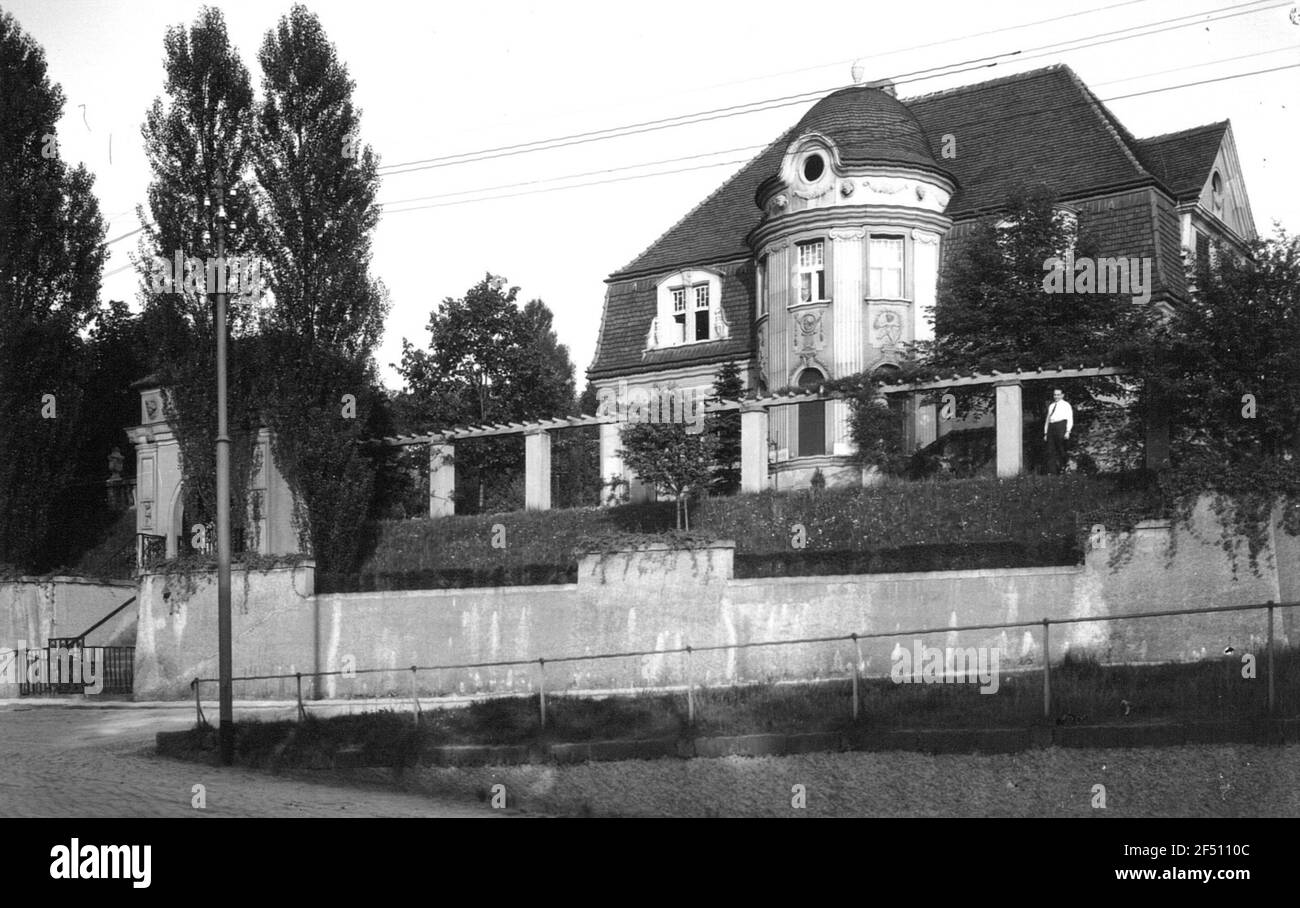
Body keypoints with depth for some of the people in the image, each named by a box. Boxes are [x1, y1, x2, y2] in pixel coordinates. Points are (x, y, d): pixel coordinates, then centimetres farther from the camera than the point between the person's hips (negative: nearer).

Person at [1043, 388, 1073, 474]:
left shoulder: (1066, 405, 8)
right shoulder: (1051, 406, 24)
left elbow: (1070, 419, 1)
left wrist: (1068, 431, -11)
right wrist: (1045, 433, 16)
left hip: (1061, 425, -5)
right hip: (1051, 427, 5)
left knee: (1061, 450, -7)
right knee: (1051, 450, -4)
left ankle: (1063, 469, 0)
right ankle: (1051, 471, -7)